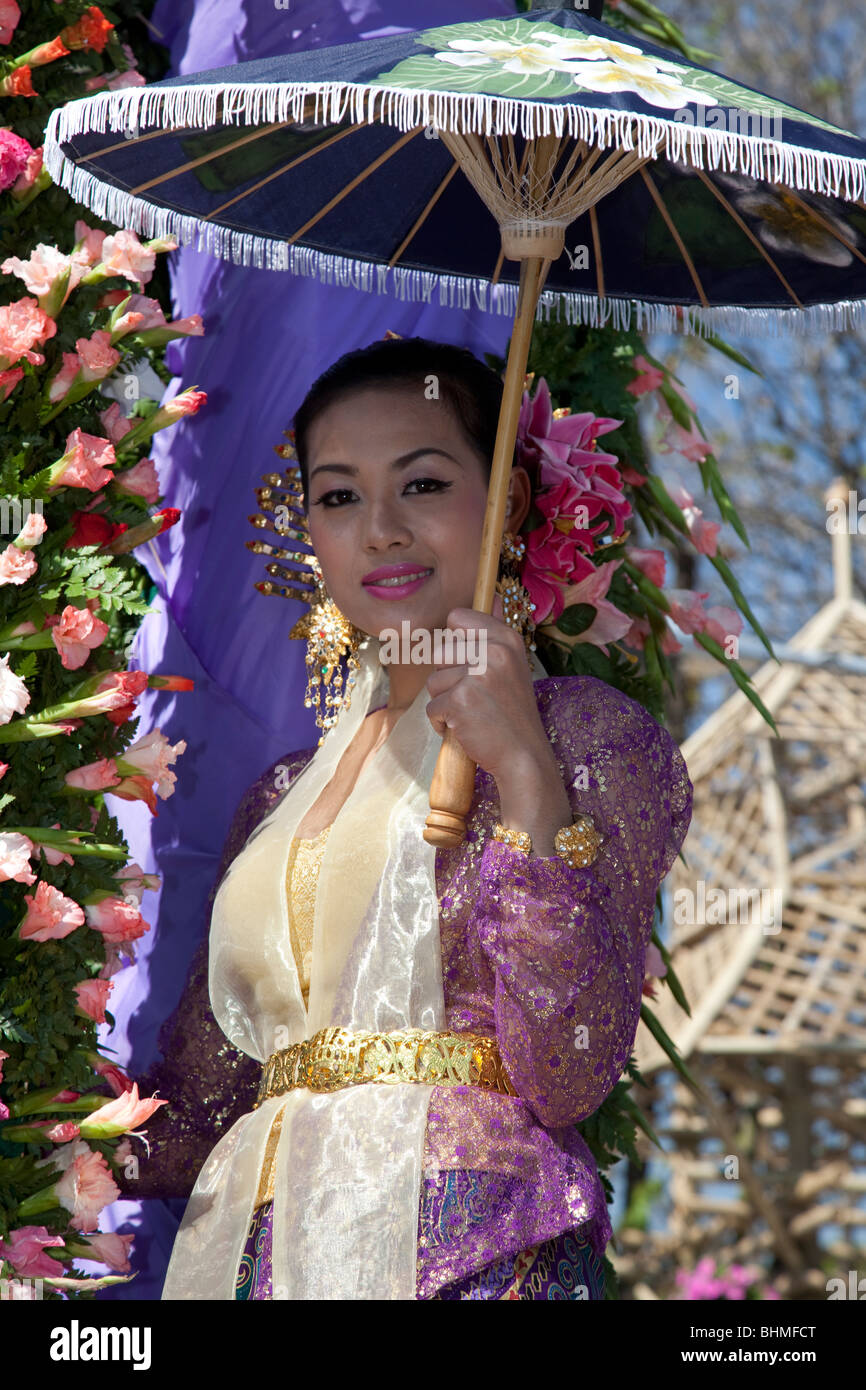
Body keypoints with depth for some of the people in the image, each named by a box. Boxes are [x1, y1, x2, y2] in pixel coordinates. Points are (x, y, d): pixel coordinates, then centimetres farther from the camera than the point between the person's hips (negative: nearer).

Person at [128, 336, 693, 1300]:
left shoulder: (588, 732, -2)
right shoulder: (287, 792, 14)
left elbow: (567, 1082, -14)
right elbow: (191, 1102, 16)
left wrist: (525, 770, -17)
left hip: (475, 1255, -5)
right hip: (252, 1251, 5)